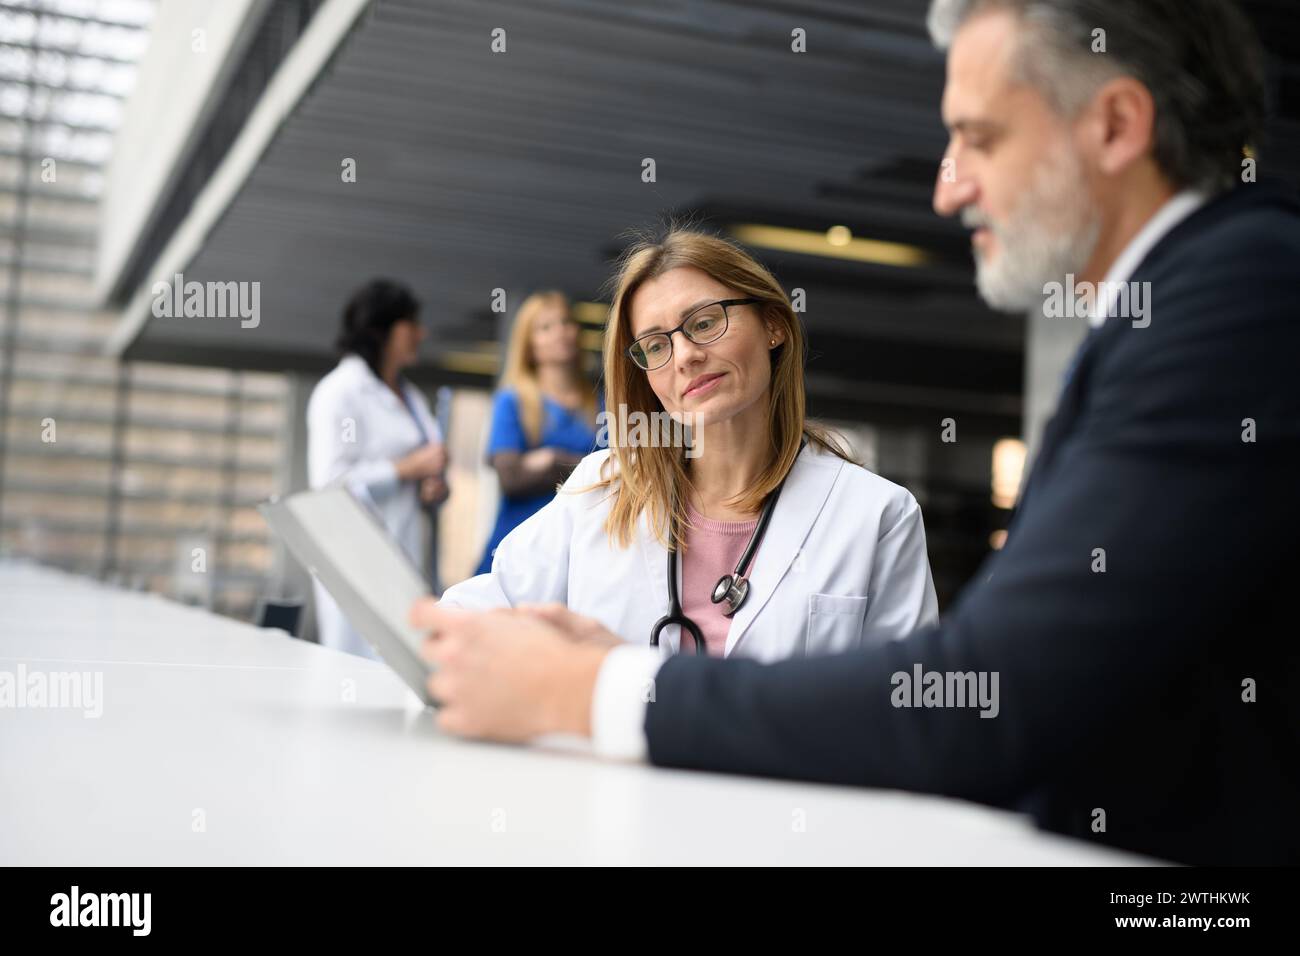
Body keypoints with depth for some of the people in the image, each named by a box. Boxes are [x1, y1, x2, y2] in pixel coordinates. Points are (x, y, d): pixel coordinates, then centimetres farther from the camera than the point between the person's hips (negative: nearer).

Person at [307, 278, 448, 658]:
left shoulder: (411, 396, 20)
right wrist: (411, 467, -14)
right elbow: (330, 482, -14)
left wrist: (436, 487, 6)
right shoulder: (339, 392, -5)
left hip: (408, 557, 7)